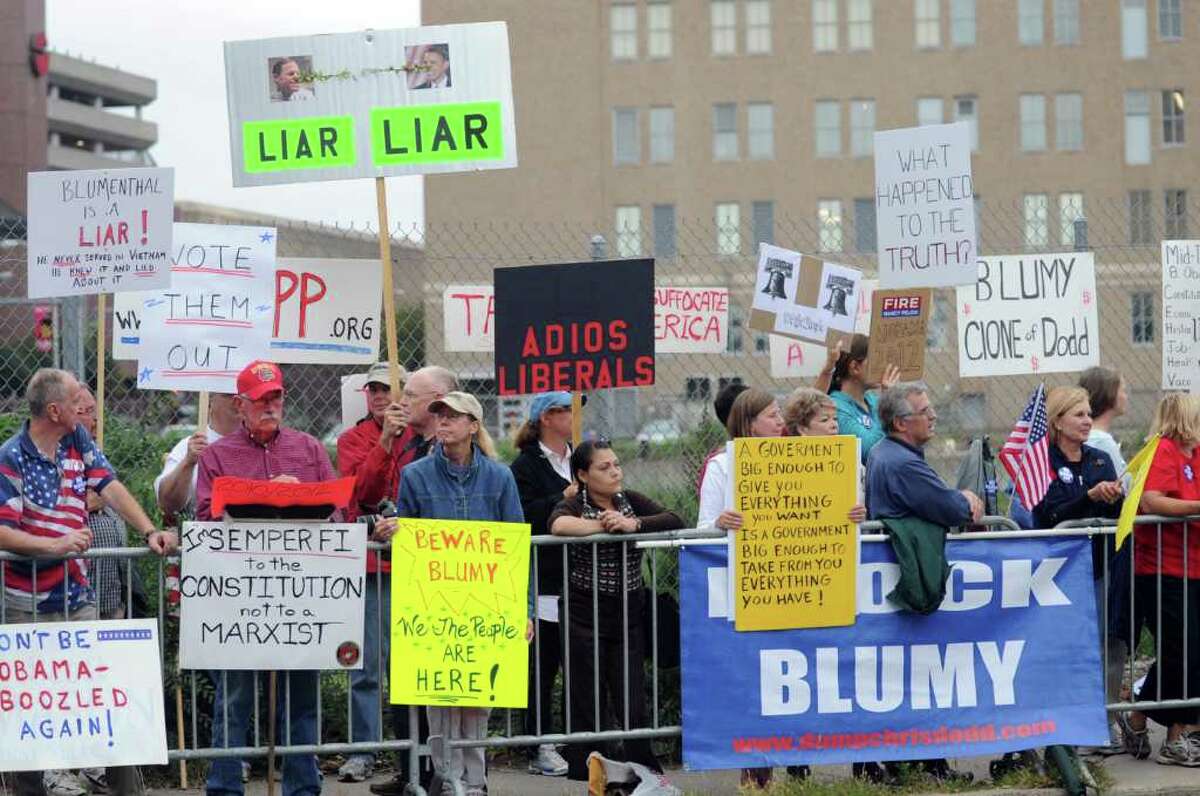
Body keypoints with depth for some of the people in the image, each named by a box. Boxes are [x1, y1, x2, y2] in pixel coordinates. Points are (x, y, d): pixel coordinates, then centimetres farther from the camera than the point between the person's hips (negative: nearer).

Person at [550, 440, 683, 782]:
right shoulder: (575, 505, -5)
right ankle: (581, 775, 9)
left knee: (633, 707, 3)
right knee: (588, 709, 0)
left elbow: (675, 521, -5)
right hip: (586, 619, -4)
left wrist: (634, 524, -19)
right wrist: (603, 525, -19)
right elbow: (558, 525, -29)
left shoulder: (631, 500, 9)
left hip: (629, 617, 4)